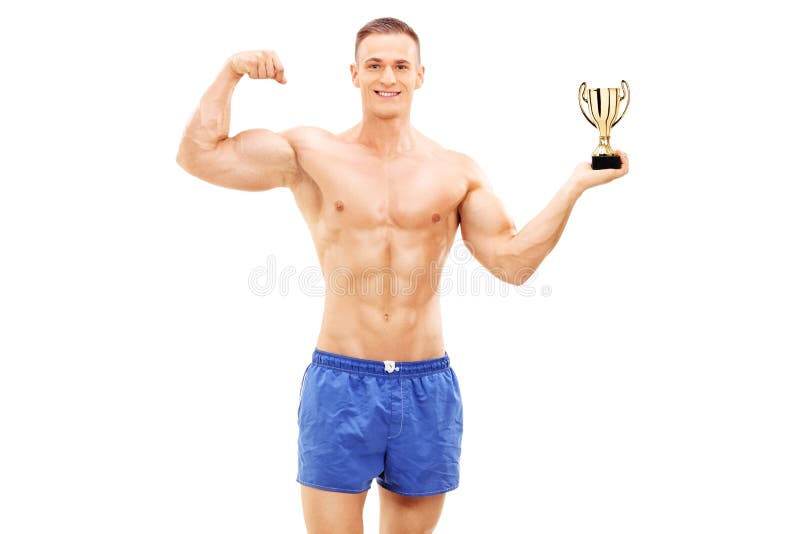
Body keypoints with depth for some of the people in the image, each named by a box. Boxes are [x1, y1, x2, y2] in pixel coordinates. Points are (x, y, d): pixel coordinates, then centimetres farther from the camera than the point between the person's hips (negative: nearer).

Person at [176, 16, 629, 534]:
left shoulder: (458, 172, 6)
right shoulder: (311, 154, 3)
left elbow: (512, 262, 0)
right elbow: (199, 156, -1)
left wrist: (577, 184, -4)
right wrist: (231, 73, -6)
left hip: (428, 389, 2)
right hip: (340, 383, -2)